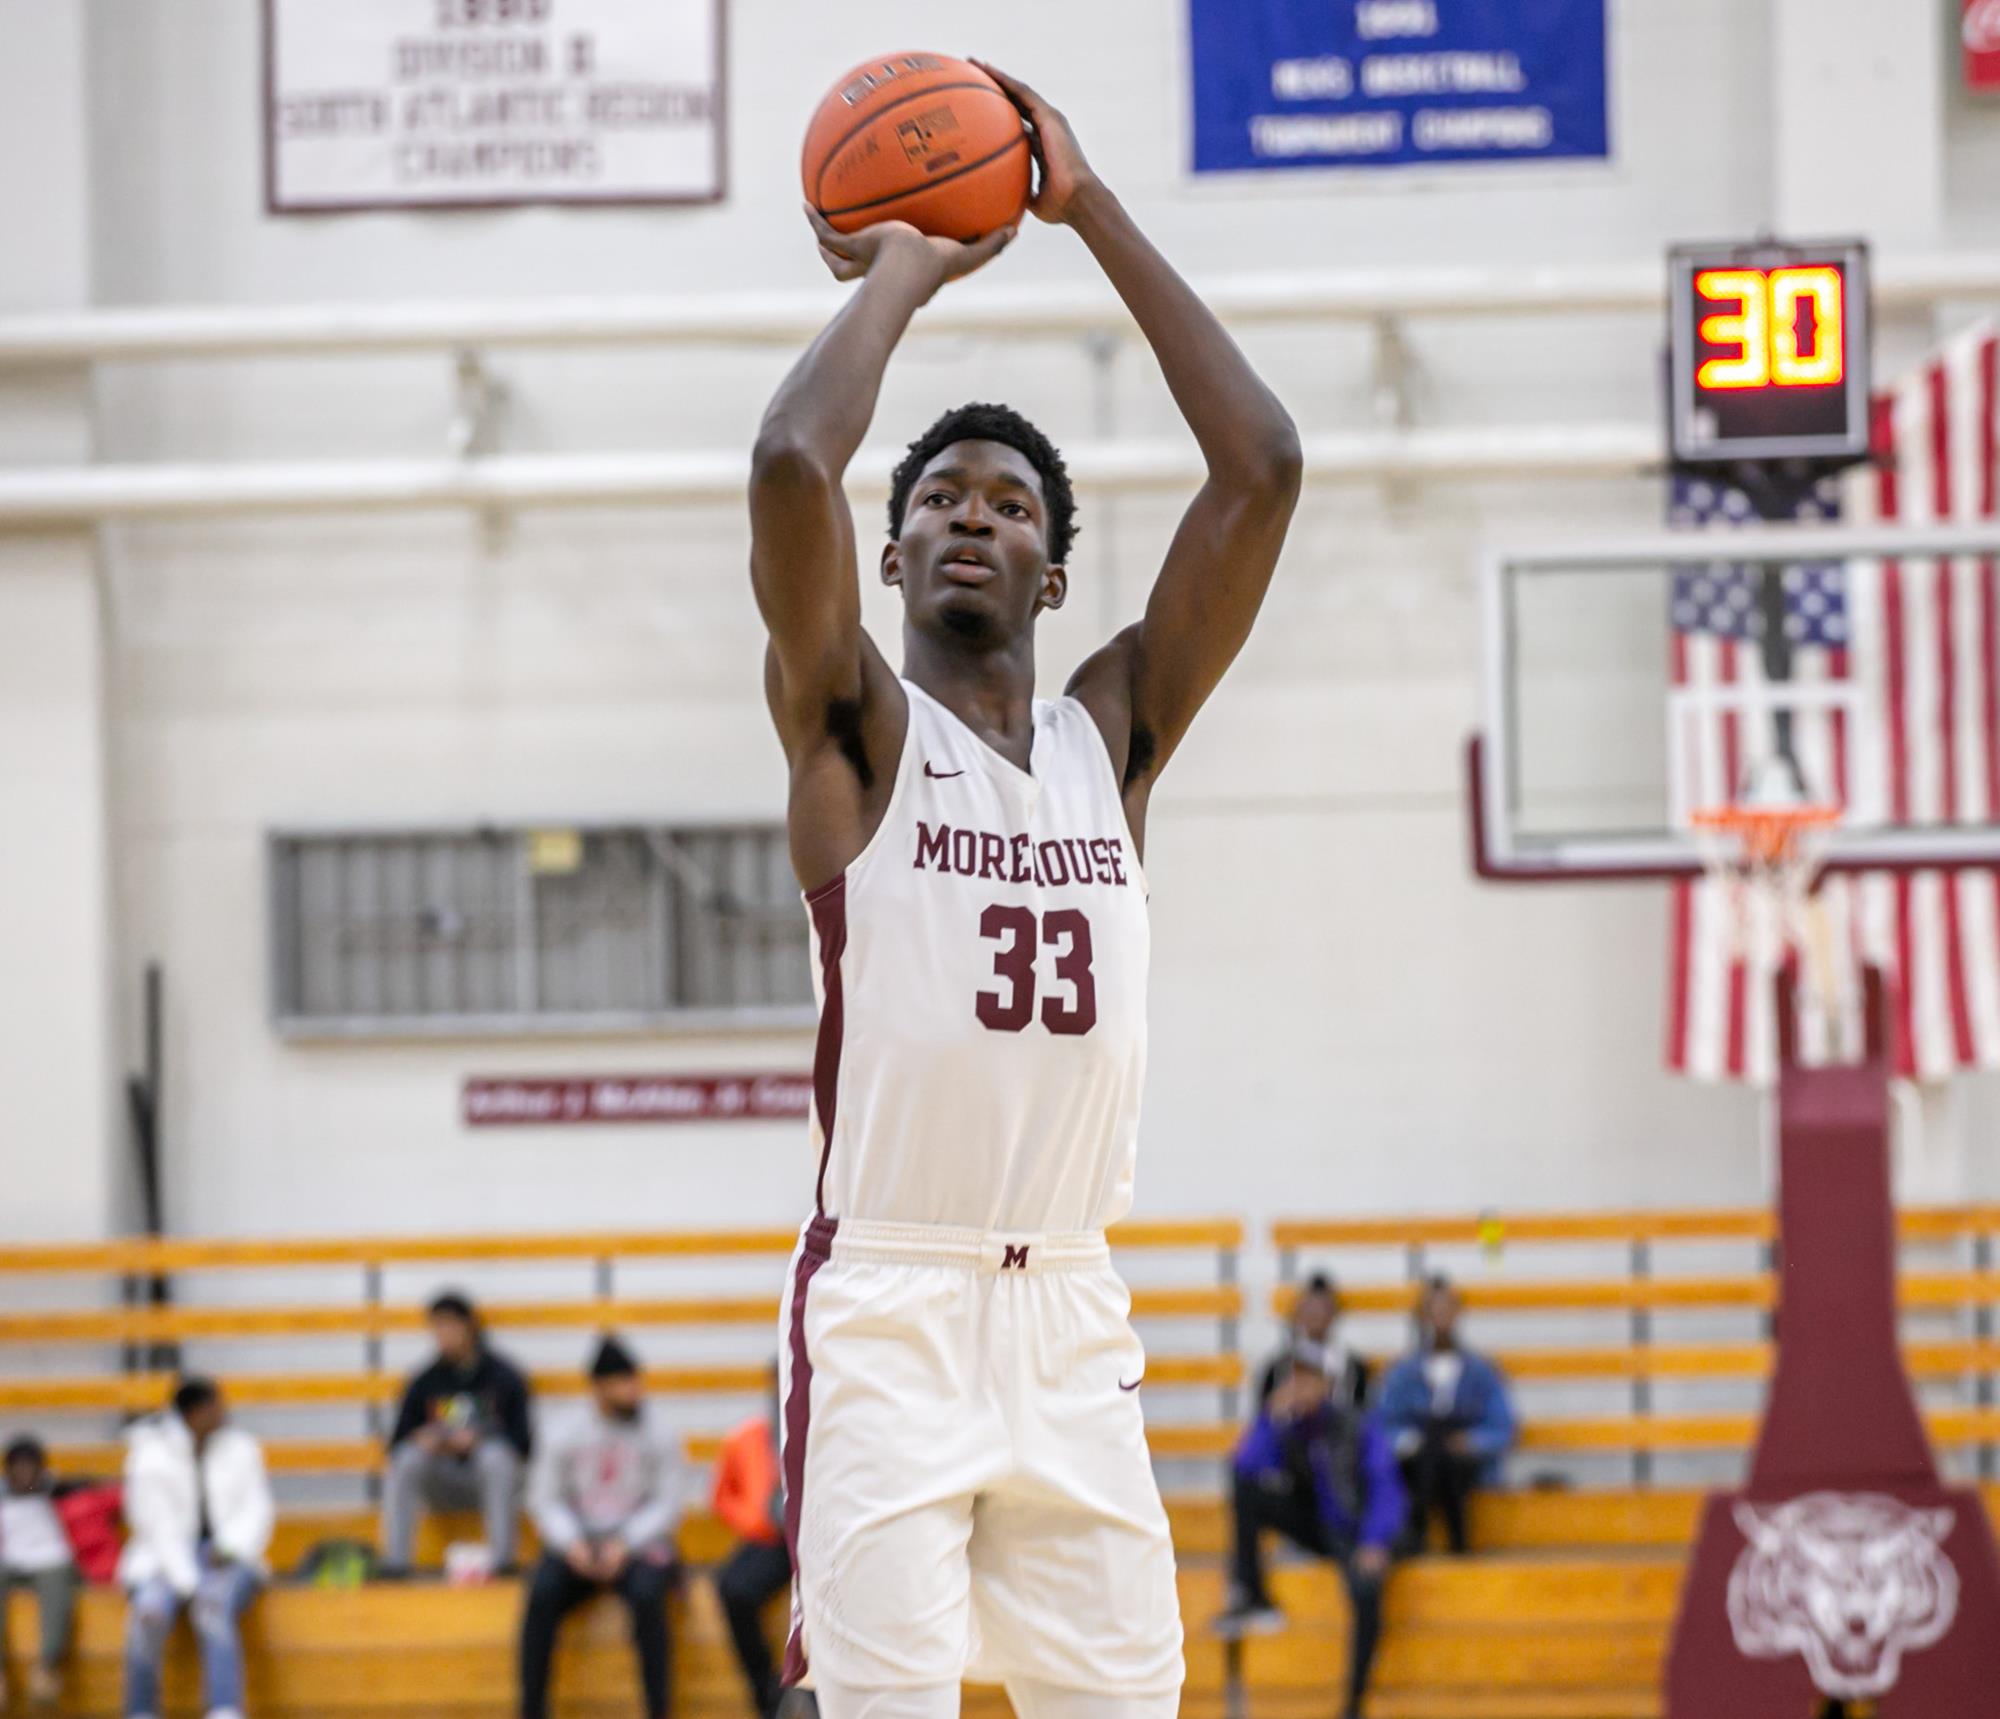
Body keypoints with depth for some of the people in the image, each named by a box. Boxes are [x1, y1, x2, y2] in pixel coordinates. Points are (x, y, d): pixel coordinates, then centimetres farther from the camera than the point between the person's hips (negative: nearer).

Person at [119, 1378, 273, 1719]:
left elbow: (258, 1511, 4)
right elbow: (158, 1528, -10)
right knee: (149, 1611, -35)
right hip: (165, 1560, -1)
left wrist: (230, 1547, -16)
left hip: (225, 1562, 1)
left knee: (216, 1606, -35)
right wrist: (188, 1583, -21)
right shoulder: (151, 1457, -4)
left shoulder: (241, 1448, 7)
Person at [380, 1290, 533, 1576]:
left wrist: (477, 1440, -23)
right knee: (408, 1458, -26)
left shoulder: (503, 1378, -3)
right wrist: (423, 1440, -18)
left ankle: (502, 1559, -33)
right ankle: (394, 1561, -29)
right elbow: (398, 1442, 5)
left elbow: (522, 1444, -8)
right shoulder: (425, 1383, 6)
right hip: (441, 1486, 3)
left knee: (495, 1455, -34)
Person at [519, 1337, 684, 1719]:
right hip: (577, 1546, 1)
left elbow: (667, 1504, -3)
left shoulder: (659, 1434, 1)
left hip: (640, 1545, -1)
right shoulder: (564, 1434, 4)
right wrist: (571, 1543, -16)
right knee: (542, 1594, -29)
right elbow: (545, 1499, 2)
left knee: (646, 1595, -34)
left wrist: (625, 1544, -18)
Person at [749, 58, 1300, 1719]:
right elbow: (792, 469, -17)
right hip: (886, 1314, -4)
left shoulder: (1114, 731, 12)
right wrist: (899, 274, -1)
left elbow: (1262, 469, 4)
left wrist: (1090, 208, 5)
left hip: (1074, 1326, 5)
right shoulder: (856, 731, 1)